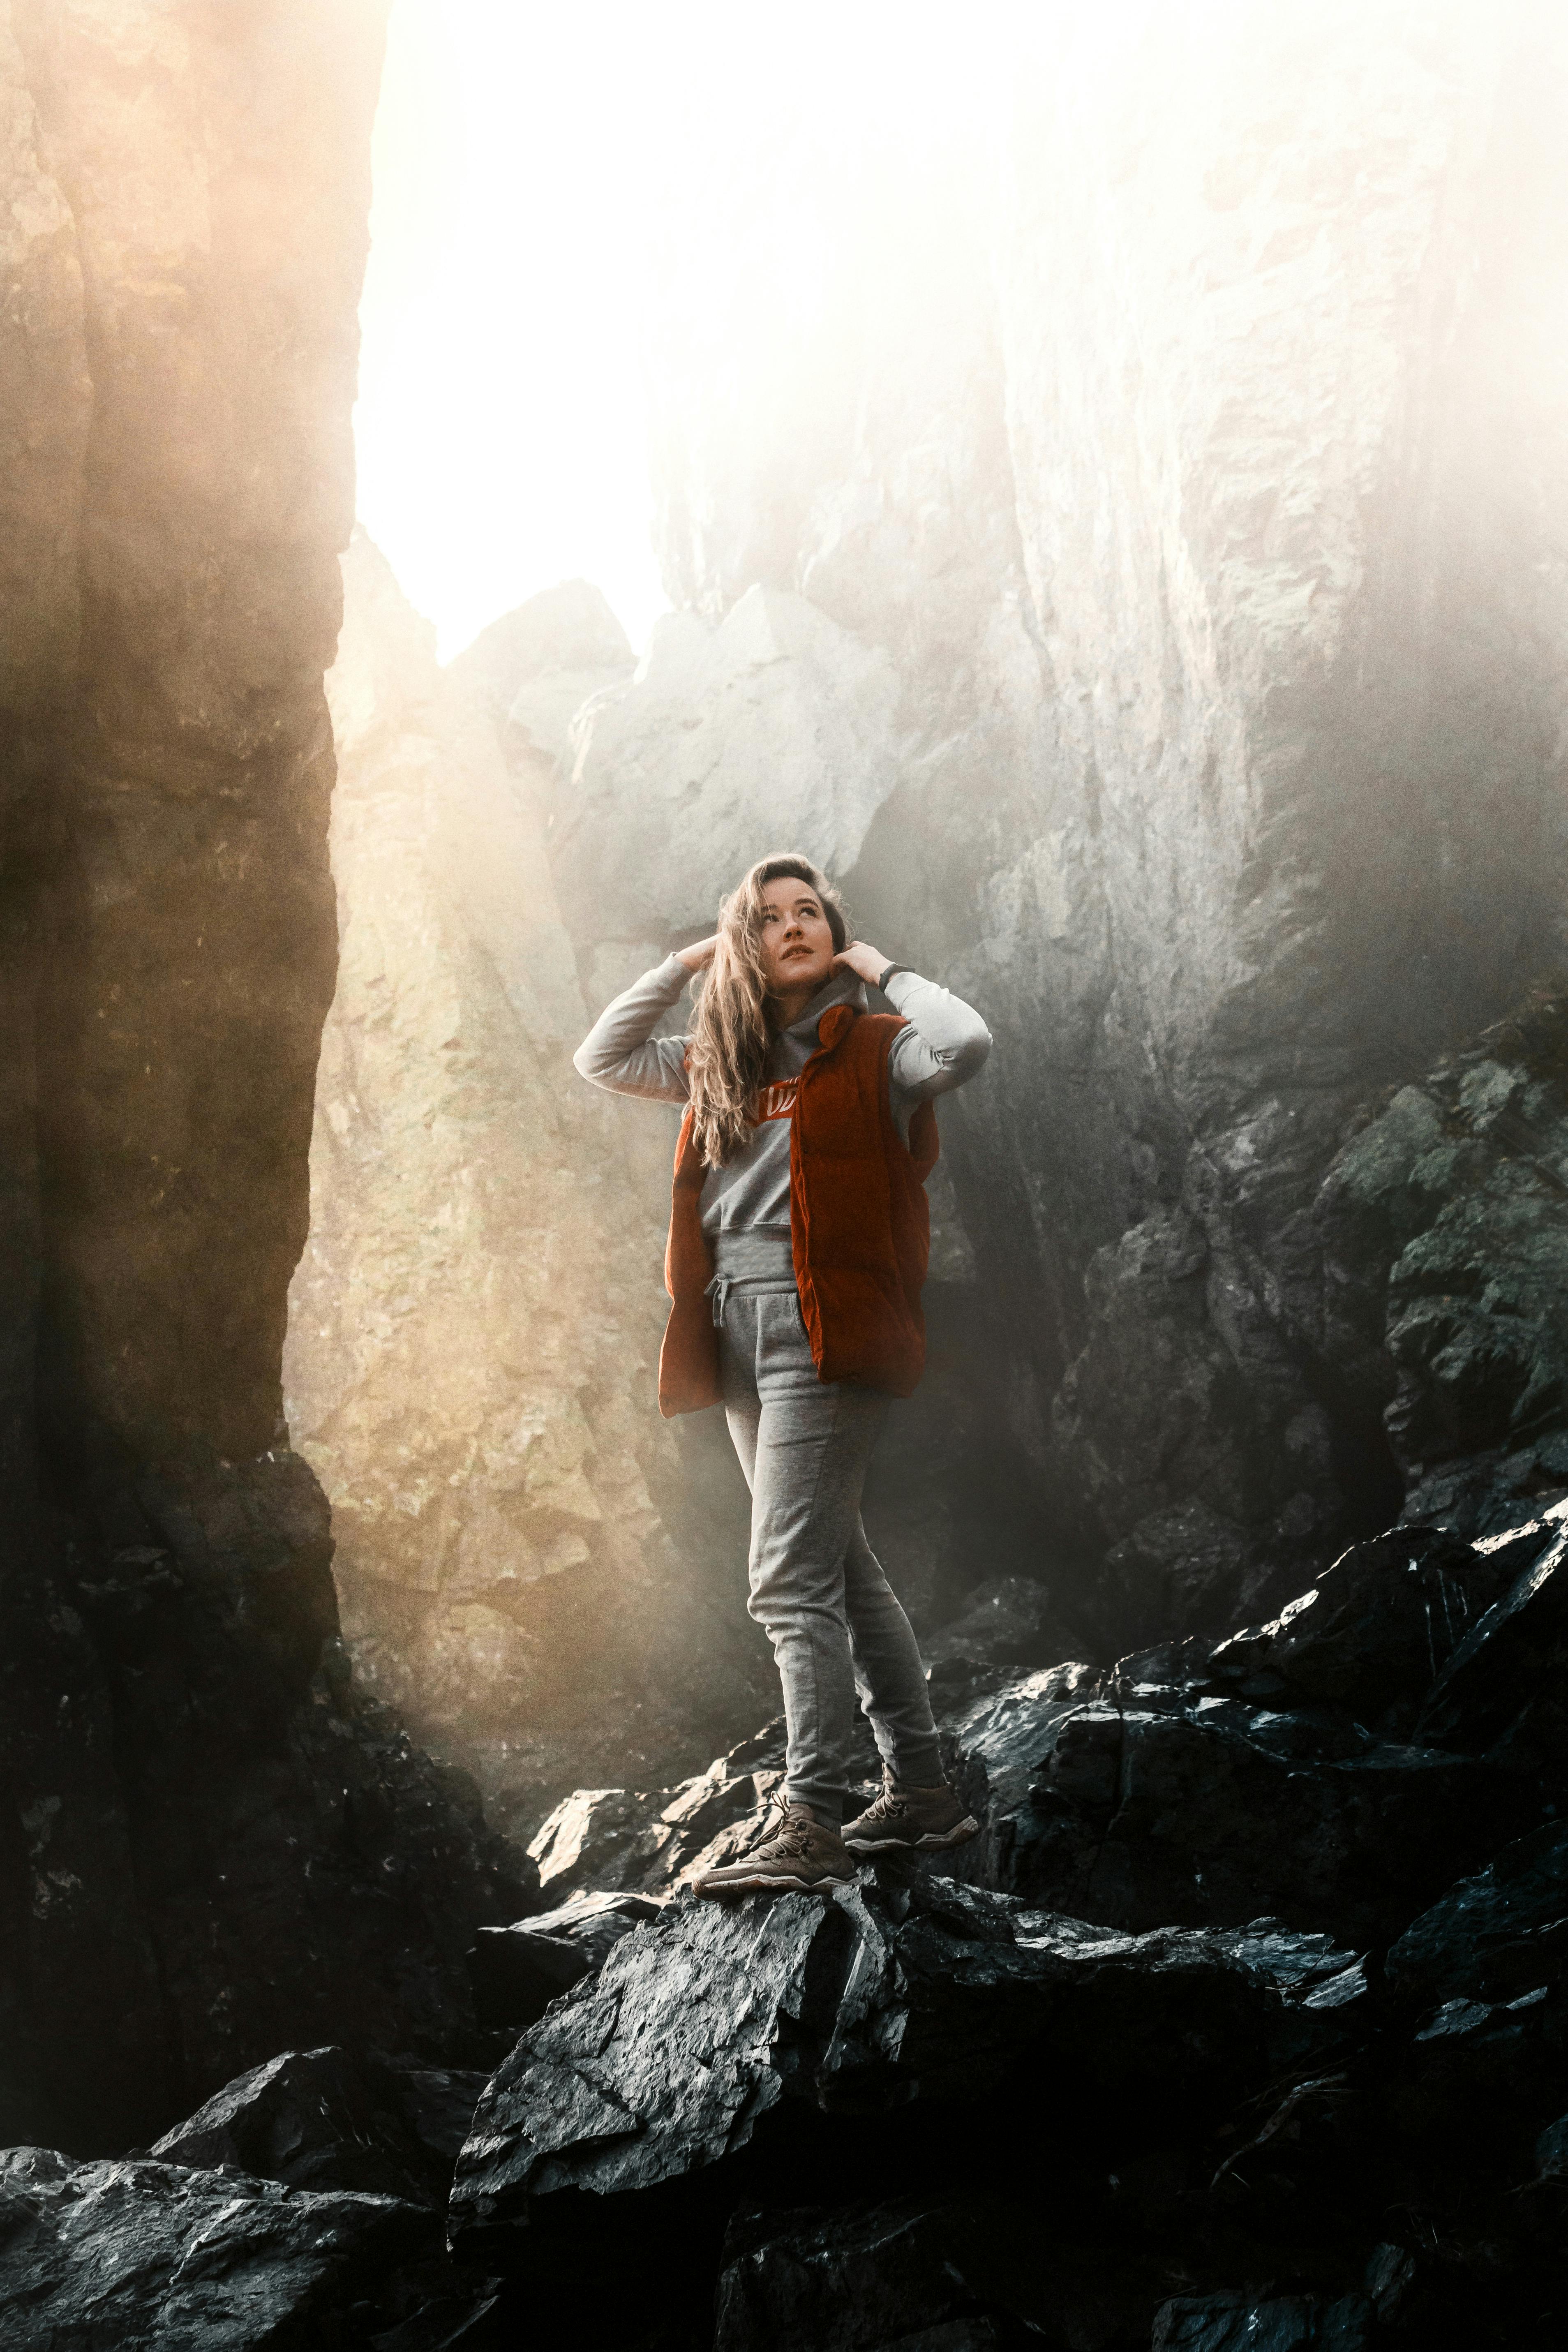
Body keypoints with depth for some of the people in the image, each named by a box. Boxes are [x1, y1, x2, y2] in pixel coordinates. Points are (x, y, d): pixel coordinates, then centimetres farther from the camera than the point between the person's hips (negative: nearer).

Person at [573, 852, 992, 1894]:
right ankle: (922, 1791, 23)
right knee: (842, 1567, 13)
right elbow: (602, 1058, 24)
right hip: (740, 1334, 7)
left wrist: (881, 969, -4)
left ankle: (814, 1826, -12)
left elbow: (966, 1044, -19)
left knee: (793, 1580, -13)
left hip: (826, 1330, -7)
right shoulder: (722, 1062, 17)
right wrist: (687, 964, 16)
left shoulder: (870, 1049, 0)